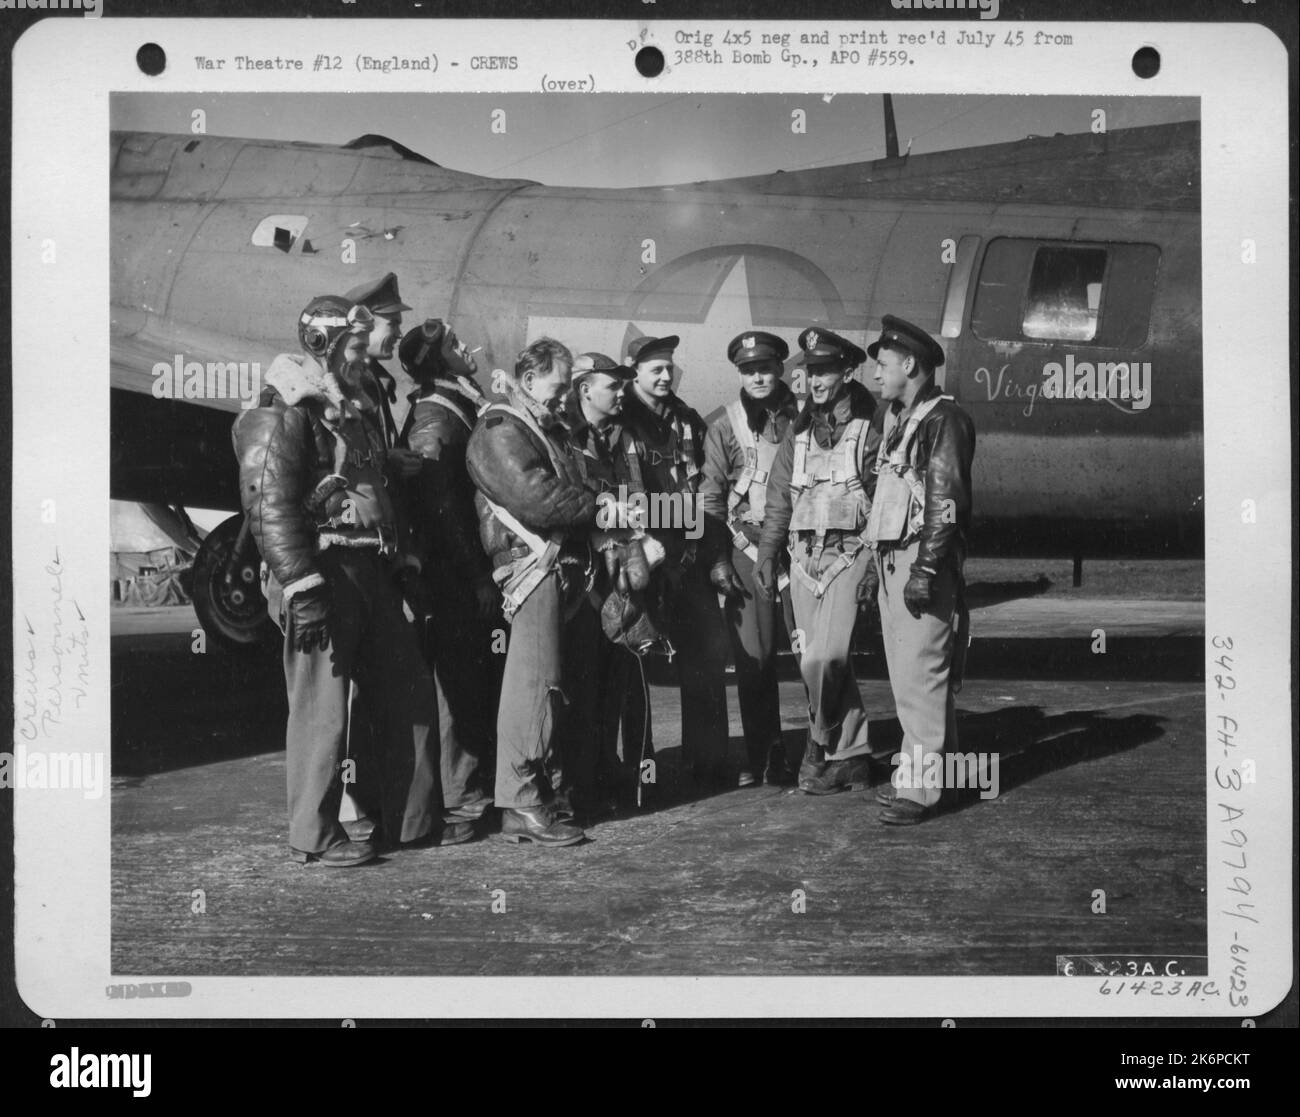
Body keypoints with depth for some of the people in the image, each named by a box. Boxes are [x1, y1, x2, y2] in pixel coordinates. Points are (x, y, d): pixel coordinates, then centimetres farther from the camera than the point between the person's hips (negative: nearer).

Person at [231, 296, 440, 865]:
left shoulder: (359, 409, 18)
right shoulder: (284, 413, -11)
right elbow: (269, 505, -18)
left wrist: (403, 562, 20)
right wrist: (302, 589, -23)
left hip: (371, 572, 9)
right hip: (322, 571, -9)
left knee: (407, 694, 10)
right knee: (322, 706, -3)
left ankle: (411, 819, 20)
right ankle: (315, 835, 8)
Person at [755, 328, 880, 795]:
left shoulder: (868, 429, -4)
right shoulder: (798, 431, 13)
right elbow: (779, 499, 16)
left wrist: (874, 564, -12)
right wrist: (766, 556, 9)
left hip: (850, 552, -6)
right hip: (804, 555, 6)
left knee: (824, 659, -16)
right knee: (815, 662, 7)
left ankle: (822, 747, 4)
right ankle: (852, 754, 19)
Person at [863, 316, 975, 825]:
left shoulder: (943, 419, -10)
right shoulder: (897, 419, 19)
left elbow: (945, 500, -16)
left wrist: (926, 567, -21)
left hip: (924, 562, -9)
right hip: (892, 560, 10)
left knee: (921, 674, -10)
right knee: (905, 673, 12)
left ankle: (921, 788, -8)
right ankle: (916, 768, 20)